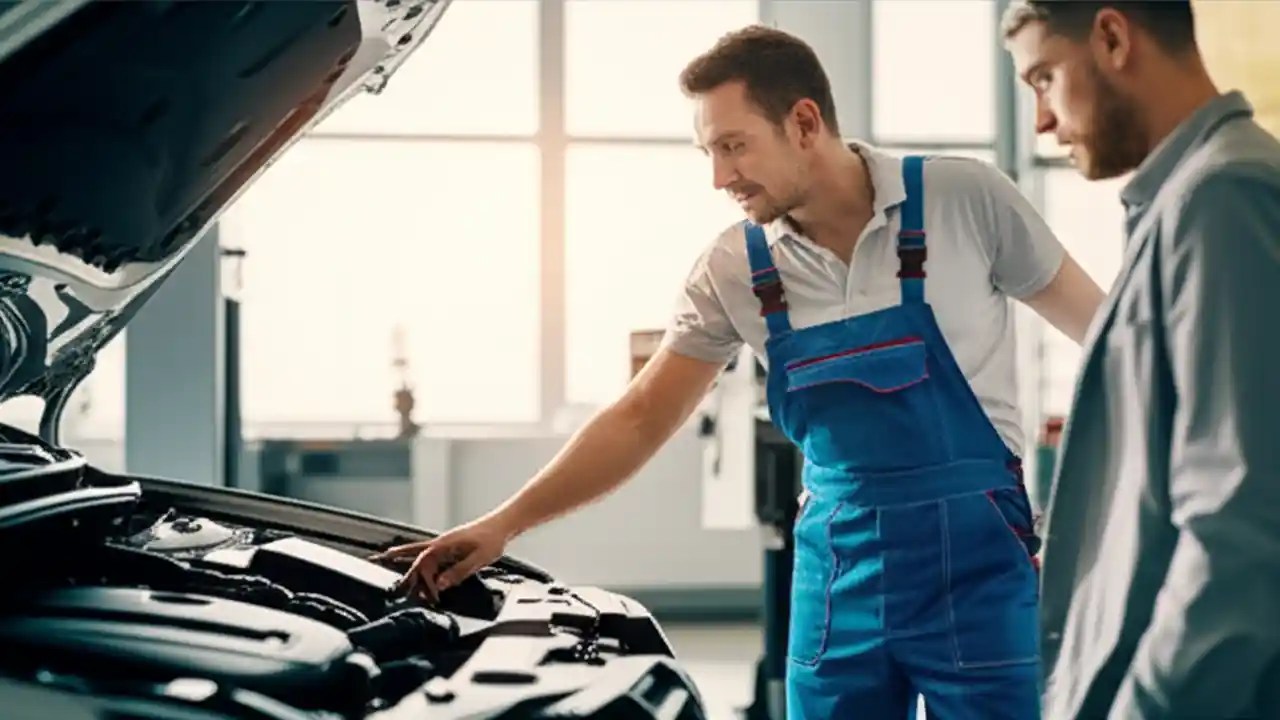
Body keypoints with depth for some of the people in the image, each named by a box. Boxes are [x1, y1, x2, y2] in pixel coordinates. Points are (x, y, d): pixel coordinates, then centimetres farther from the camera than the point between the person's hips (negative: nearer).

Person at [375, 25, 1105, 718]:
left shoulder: (962, 198, -9)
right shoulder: (734, 269, 0)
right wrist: (502, 525, 0)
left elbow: (1104, 329, 1)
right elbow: (639, 419, 5)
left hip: (974, 564, -3)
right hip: (838, 571, 3)